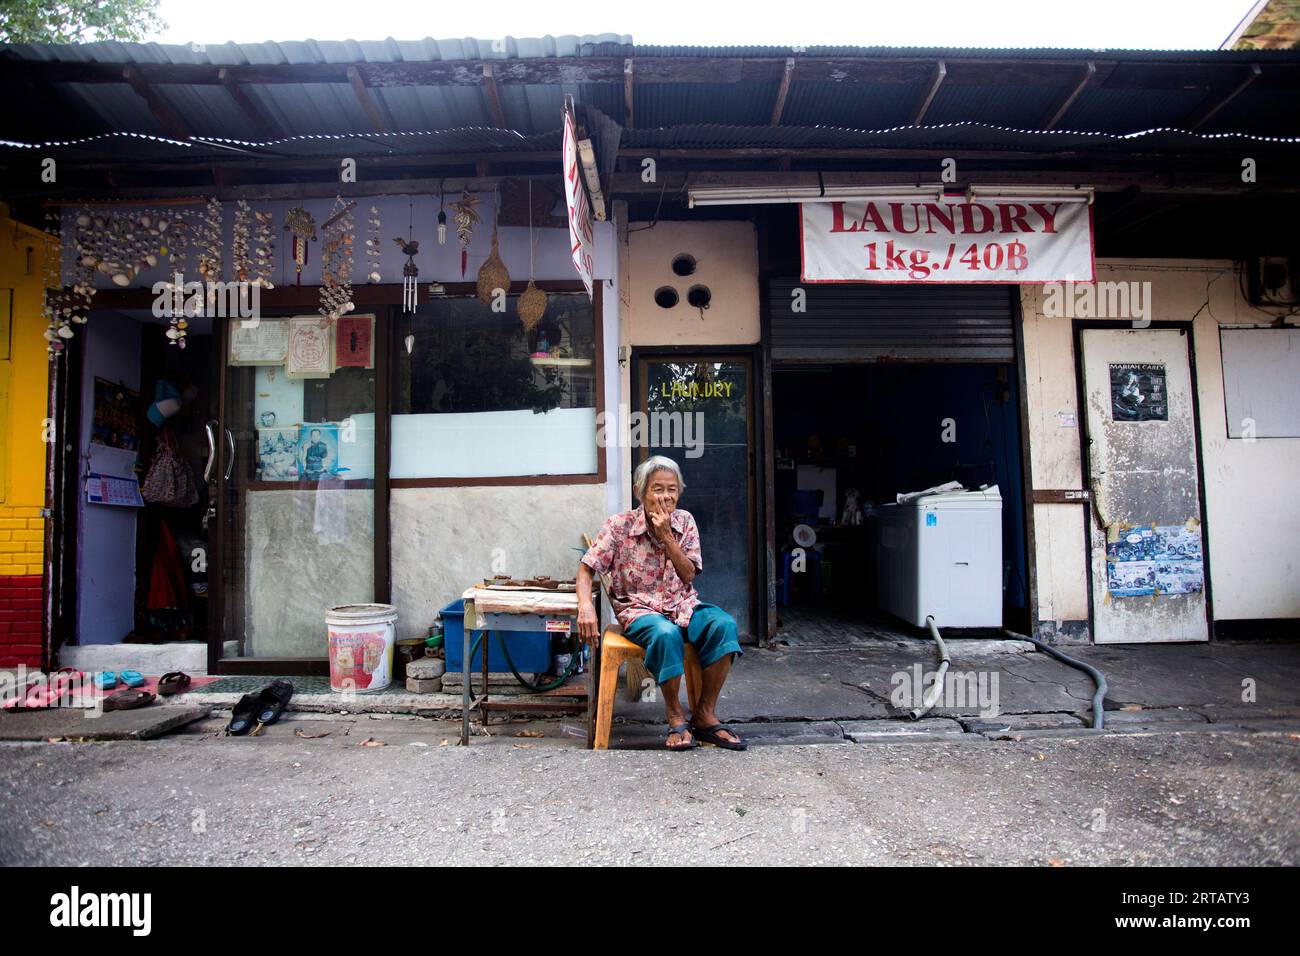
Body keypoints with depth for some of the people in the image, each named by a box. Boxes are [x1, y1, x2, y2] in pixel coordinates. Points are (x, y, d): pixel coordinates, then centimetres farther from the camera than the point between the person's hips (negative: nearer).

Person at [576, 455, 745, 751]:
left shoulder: (684, 521, 3)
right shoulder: (619, 525, -6)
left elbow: (688, 575, -2)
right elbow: (586, 569, -6)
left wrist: (666, 536, -15)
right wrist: (585, 607, -25)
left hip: (683, 605, 4)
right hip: (639, 610, -3)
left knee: (724, 624, -27)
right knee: (666, 634, -38)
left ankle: (705, 715, -15)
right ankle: (675, 717, -15)